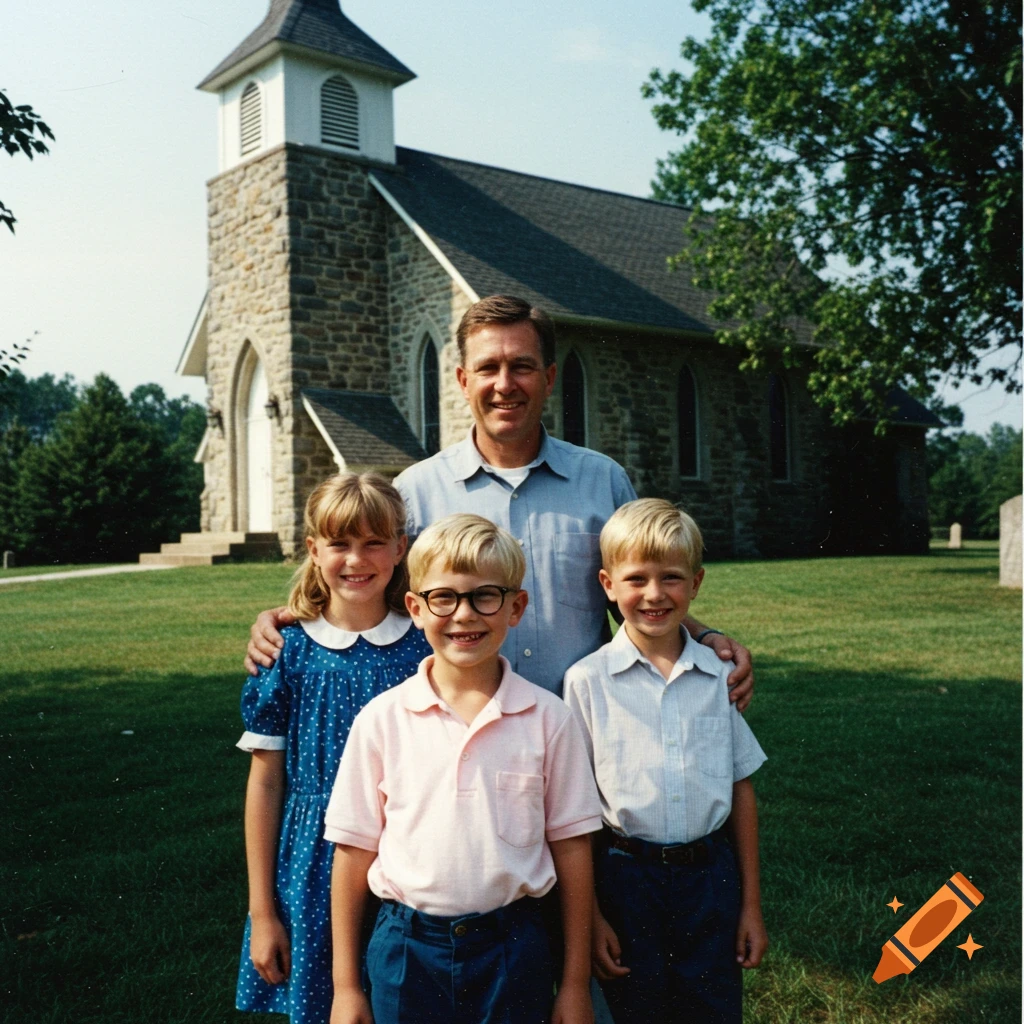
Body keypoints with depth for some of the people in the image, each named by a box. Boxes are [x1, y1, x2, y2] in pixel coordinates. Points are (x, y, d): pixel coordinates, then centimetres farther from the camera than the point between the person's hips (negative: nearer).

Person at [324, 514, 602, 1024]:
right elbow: (354, 852, 0)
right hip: (407, 947, 0)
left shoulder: (548, 718, -5)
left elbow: (571, 848, -1)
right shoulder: (382, 719, -5)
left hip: (512, 947, 0)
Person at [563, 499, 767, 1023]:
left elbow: (741, 789, 5)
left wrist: (751, 904, 7)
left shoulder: (720, 675, 0)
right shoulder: (587, 680, -7)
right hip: (626, 876, -2)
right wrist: (589, 915, -3)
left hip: (710, 874, 2)